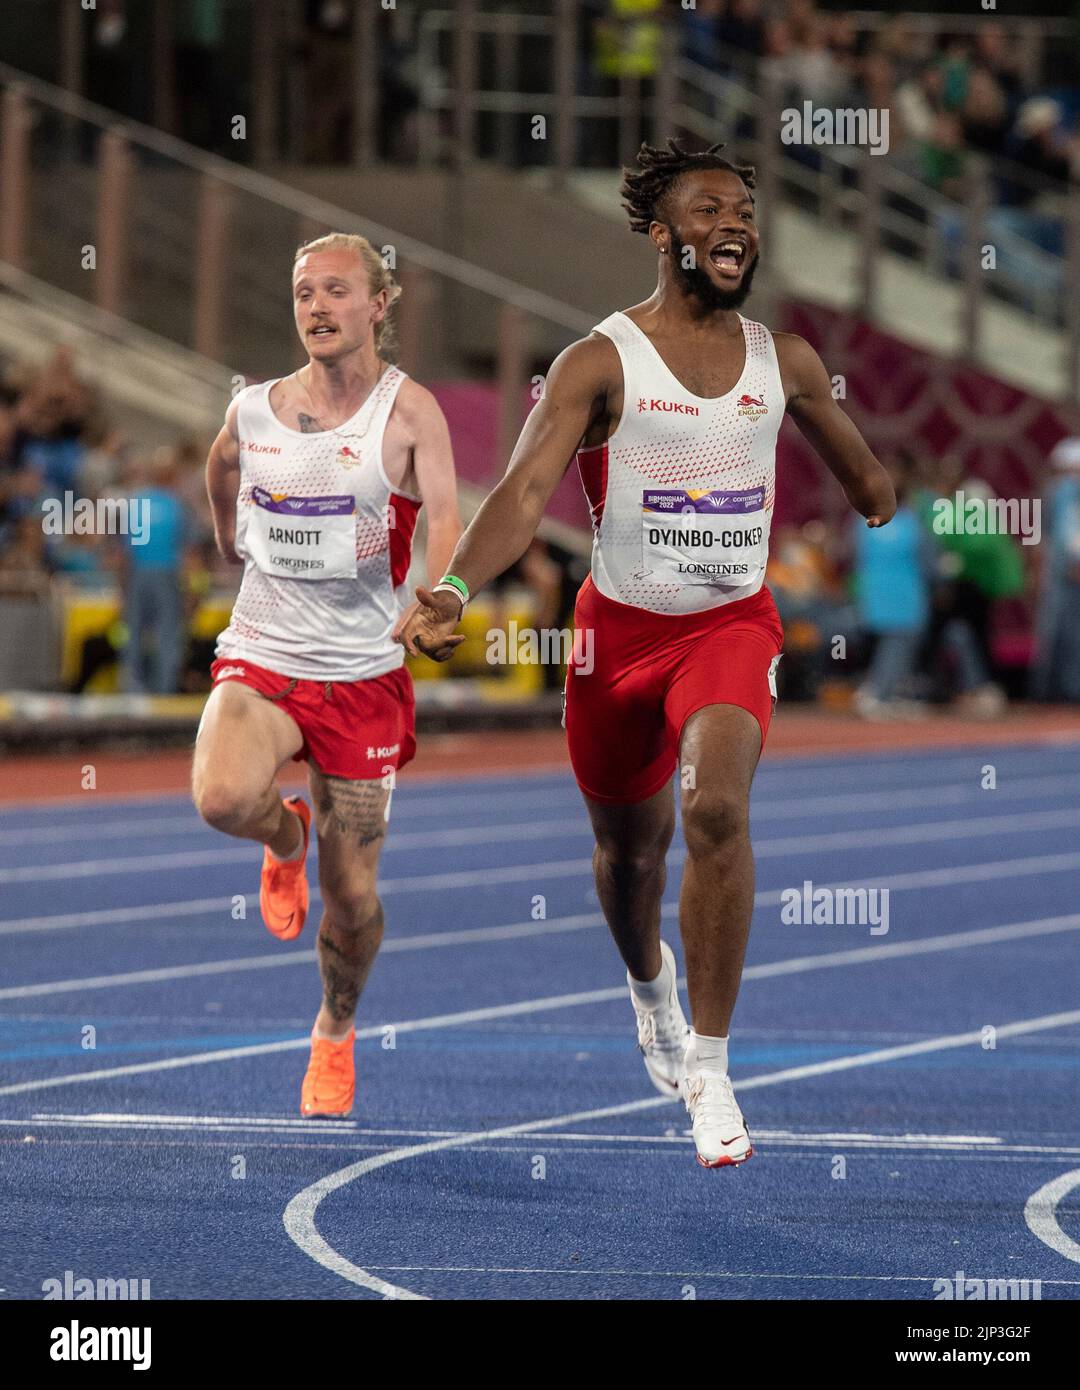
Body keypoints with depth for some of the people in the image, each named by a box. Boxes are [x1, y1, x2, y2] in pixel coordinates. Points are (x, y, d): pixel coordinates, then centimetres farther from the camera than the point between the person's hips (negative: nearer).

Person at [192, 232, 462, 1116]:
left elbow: (445, 522, -21)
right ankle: (286, 838, 8)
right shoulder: (254, 411, 3)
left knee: (352, 895, 3)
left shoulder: (407, 409, -7)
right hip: (261, 657, 2)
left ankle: (336, 1032, 32)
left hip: (363, 670, -2)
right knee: (223, 797, -29)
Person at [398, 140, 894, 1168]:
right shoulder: (601, 363, -12)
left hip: (732, 623, 1)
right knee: (629, 845, 16)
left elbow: (862, 472, 19)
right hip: (621, 626, 0)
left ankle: (708, 1066, -20)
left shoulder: (784, 364, 0)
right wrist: (454, 589, -38)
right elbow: (526, 488, -24)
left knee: (717, 806, -25)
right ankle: (648, 981, 52)